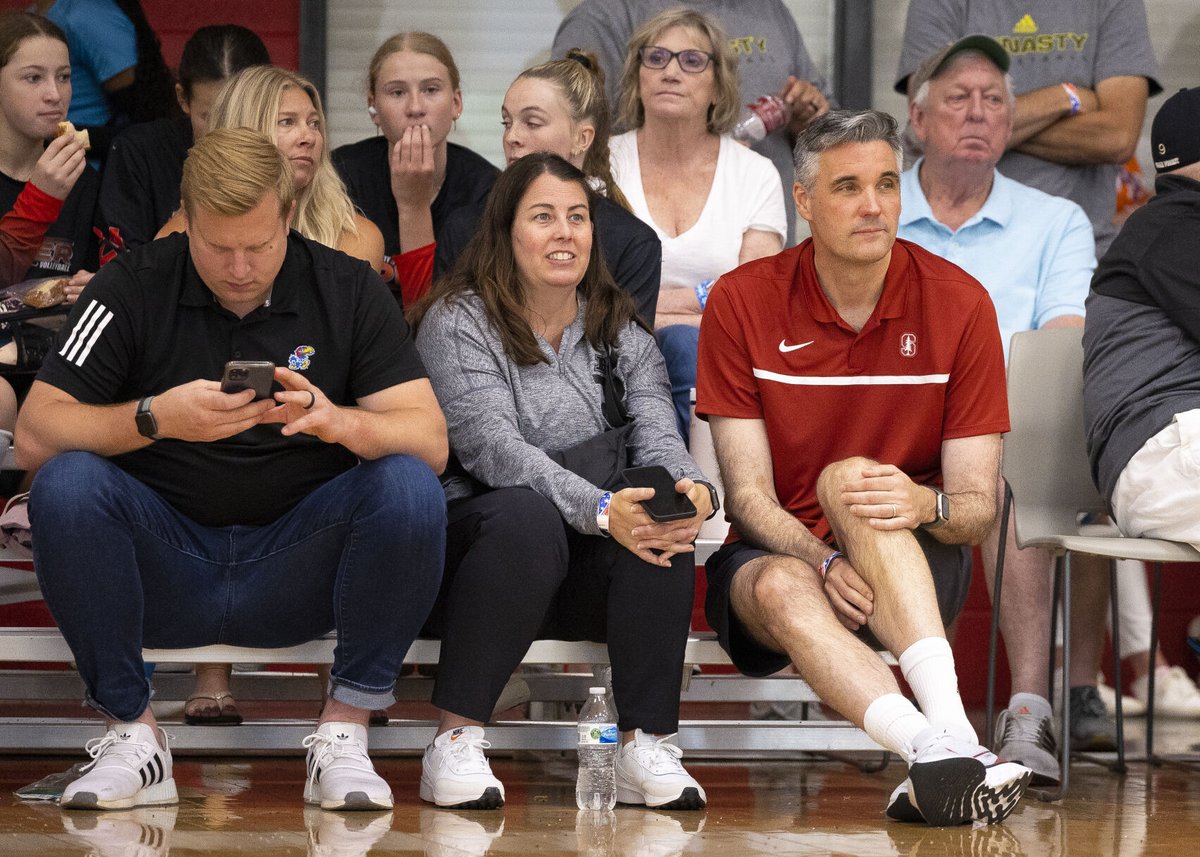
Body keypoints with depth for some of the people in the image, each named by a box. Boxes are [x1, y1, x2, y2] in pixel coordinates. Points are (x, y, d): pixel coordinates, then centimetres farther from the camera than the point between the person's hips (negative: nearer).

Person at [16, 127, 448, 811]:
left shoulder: (349, 290, 0)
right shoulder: (133, 287, -3)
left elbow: (430, 439, -8)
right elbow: (34, 437, -10)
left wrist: (335, 420, -29)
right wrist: (156, 418, -27)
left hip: (294, 570, 0)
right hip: (165, 567, 0)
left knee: (411, 489, -26)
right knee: (66, 486, -29)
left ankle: (345, 733, -16)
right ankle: (131, 731, -17)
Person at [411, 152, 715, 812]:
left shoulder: (622, 335, 14)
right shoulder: (458, 322, -3)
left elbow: (656, 437, -2)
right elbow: (490, 447, -18)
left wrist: (691, 488, -28)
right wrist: (598, 509, -33)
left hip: (585, 581, 4)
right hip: (470, 548, -4)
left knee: (661, 518, -27)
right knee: (527, 516, -37)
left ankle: (645, 746, -26)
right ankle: (454, 743, -30)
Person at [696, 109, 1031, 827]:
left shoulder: (959, 303, -5)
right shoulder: (742, 302, -4)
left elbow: (979, 506, -6)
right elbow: (747, 492, -7)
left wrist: (926, 503, -31)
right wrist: (823, 561, -27)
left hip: (919, 574, 0)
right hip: (778, 551, 0)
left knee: (849, 478, -34)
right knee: (783, 589, -36)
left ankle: (948, 728, -52)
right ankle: (939, 750, -60)